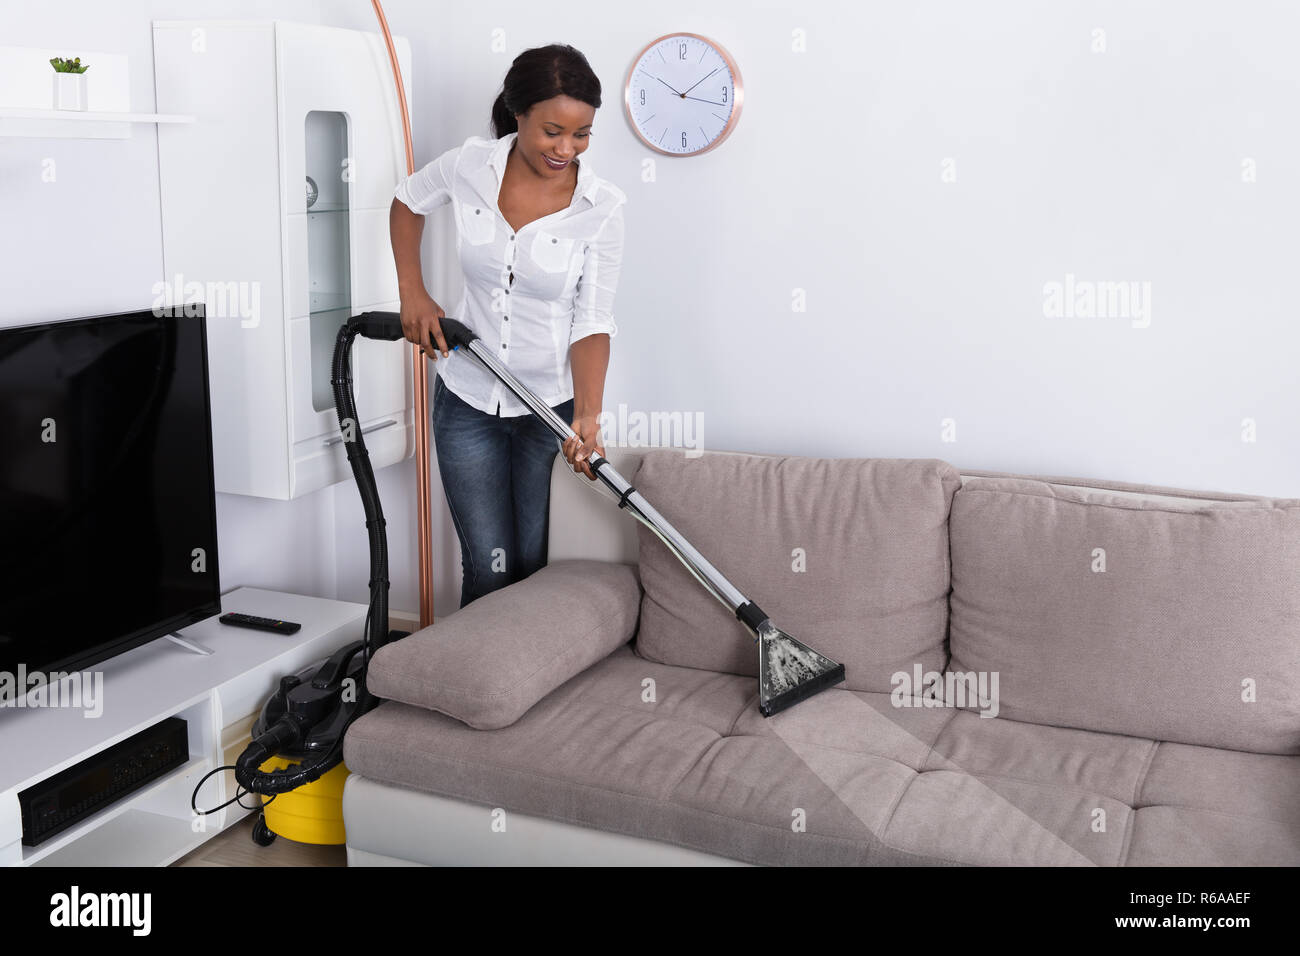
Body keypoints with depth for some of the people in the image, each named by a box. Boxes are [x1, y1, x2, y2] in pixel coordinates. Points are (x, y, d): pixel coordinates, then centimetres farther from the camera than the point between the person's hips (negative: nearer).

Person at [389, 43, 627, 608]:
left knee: (538, 565, 3)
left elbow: (592, 323, -13)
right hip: (468, 400, 1)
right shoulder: (469, 166, -8)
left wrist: (587, 416, -27)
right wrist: (412, 292, 3)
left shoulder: (601, 208, -13)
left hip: (553, 406, -1)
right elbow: (408, 202, 14)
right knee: (490, 566, -1)